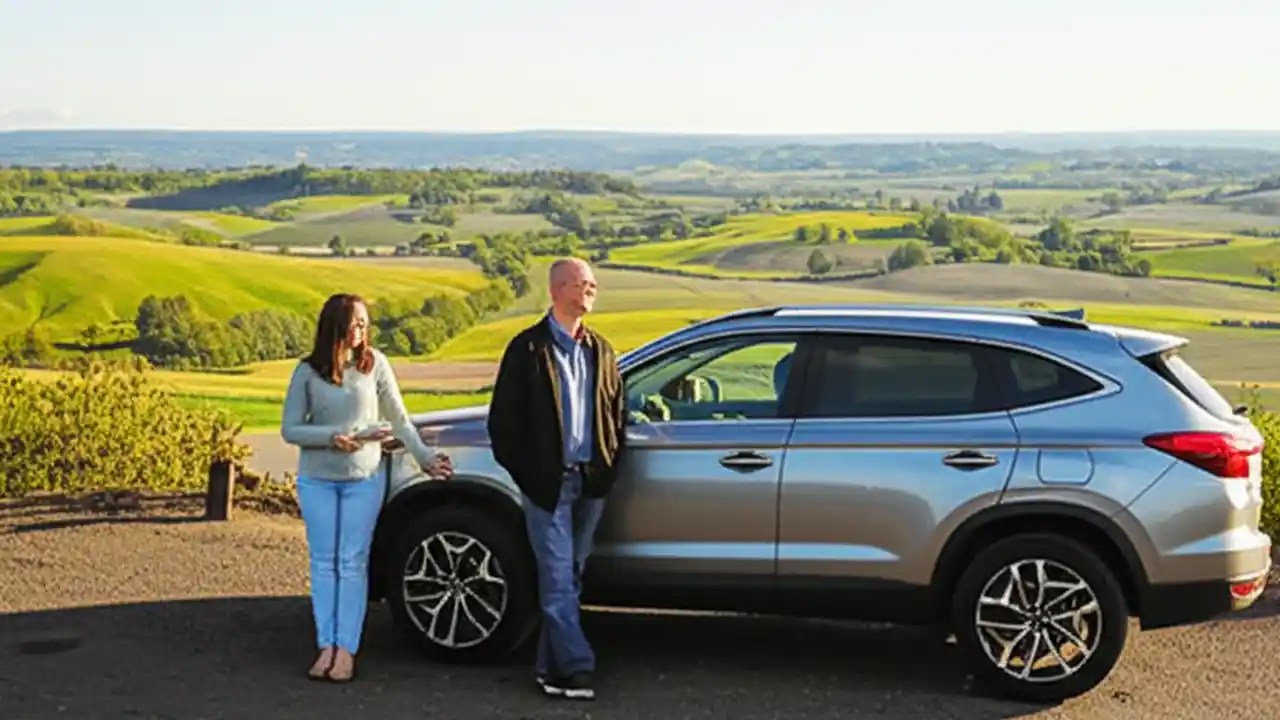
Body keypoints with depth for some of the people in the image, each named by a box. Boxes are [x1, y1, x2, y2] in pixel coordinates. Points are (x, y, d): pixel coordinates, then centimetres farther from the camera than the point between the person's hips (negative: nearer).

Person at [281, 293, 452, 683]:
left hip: (364, 478, -1)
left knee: (353, 563, 0)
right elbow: (289, 429, -3)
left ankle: (346, 650, 3)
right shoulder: (308, 372, -5)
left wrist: (424, 456, -2)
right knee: (323, 563, 6)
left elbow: (399, 419, 4)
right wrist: (332, 437, -17)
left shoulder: (375, 364, -4)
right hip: (317, 479, 1)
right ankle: (326, 647, 11)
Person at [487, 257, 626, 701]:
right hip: (548, 482, -5)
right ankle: (575, 665, -6)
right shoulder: (527, 349, -3)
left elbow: (616, 413, 16)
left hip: (590, 482, 5)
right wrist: (525, 474, -6)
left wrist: (609, 466, 6)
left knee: (569, 577, 10)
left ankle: (550, 665, 17)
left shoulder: (600, 350, 13)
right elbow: (503, 417, -3)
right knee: (557, 578, -6)